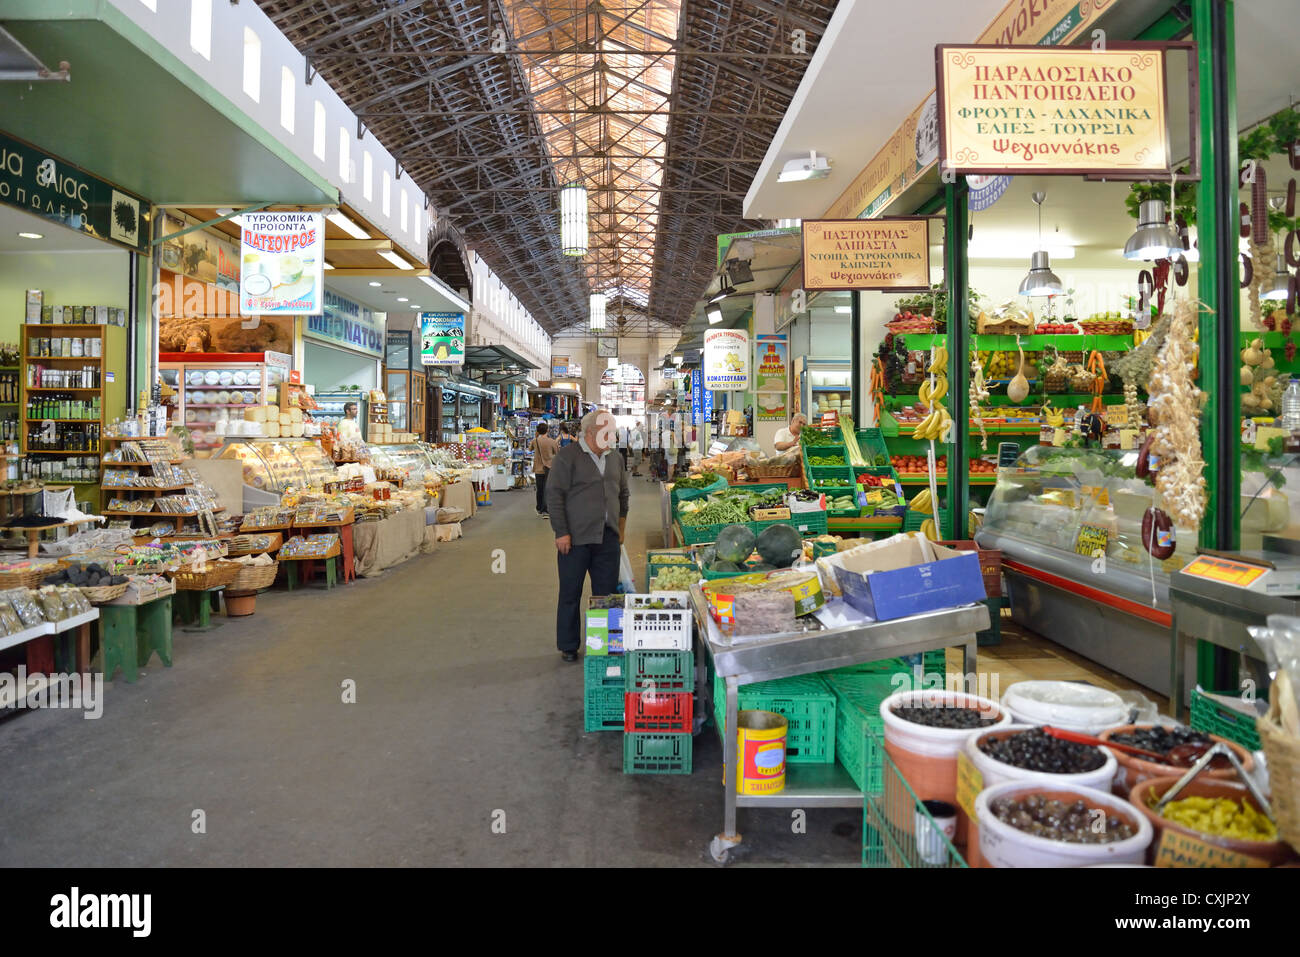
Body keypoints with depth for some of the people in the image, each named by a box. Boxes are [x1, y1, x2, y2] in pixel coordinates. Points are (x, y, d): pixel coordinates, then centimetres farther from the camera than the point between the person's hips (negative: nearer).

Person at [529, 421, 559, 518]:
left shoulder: (535, 441, -4)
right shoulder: (551, 441, -10)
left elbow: (530, 448, 17)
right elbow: (558, 453, 1)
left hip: (538, 469, 3)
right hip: (549, 468, -3)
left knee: (539, 490, 15)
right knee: (547, 489, 0)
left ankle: (539, 509, 27)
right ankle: (545, 510, -4)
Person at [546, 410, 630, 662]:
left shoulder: (615, 458, 11)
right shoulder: (567, 456, -9)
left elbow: (623, 493, 23)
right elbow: (554, 495, -11)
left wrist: (621, 525, 16)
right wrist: (561, 533, -14)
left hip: (608, 538, 5)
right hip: (575, 538, -5)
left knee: (607, 593, 9)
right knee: (570, 594, 6)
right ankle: (568, 646, 18)